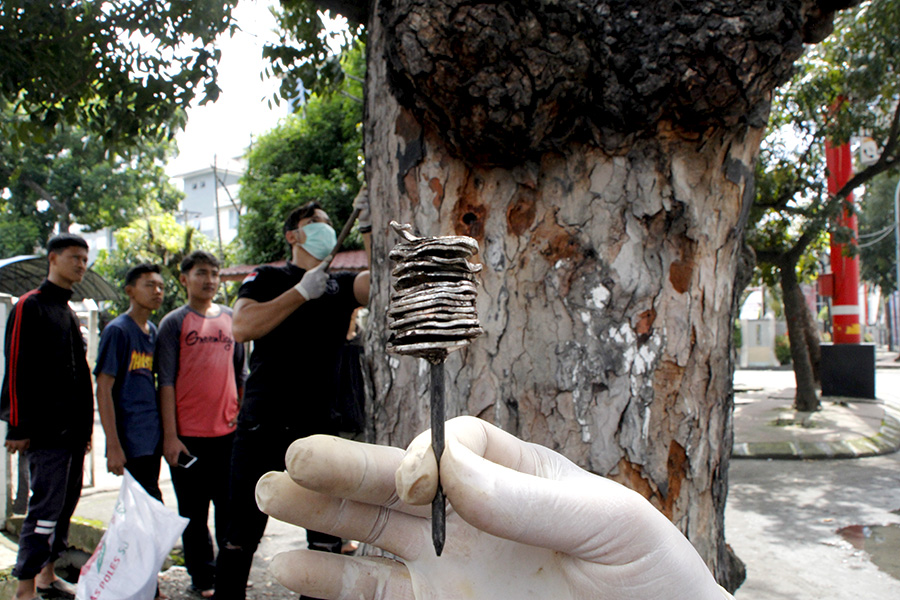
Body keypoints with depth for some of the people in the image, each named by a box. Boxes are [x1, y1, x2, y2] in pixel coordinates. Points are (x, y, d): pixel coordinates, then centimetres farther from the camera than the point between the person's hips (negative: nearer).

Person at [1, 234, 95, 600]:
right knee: (46, 505, -8)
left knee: (66, 502, 11)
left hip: (72, 430, 8)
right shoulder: (30, 306, -6)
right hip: (44, 430, -8)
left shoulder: (69, 314, 18)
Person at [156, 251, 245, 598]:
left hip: (228, 430, 3)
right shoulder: (174, 322, 0)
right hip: (189, 434, -3)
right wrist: (170, 435, -9)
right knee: (194, 511, 7)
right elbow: (166, 381, -4)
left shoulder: (231, 319, 10)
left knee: (230, 507, 9)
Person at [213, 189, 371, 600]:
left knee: (327, 538, 7)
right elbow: (242, 327, -12)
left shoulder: (341, 286, 12)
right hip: (263, 429, -2)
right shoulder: (267, 279, 6)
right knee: (243, 533, 6)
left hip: (320, 431, 3)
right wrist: (303, 291, -14)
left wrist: (369, 227, -17)